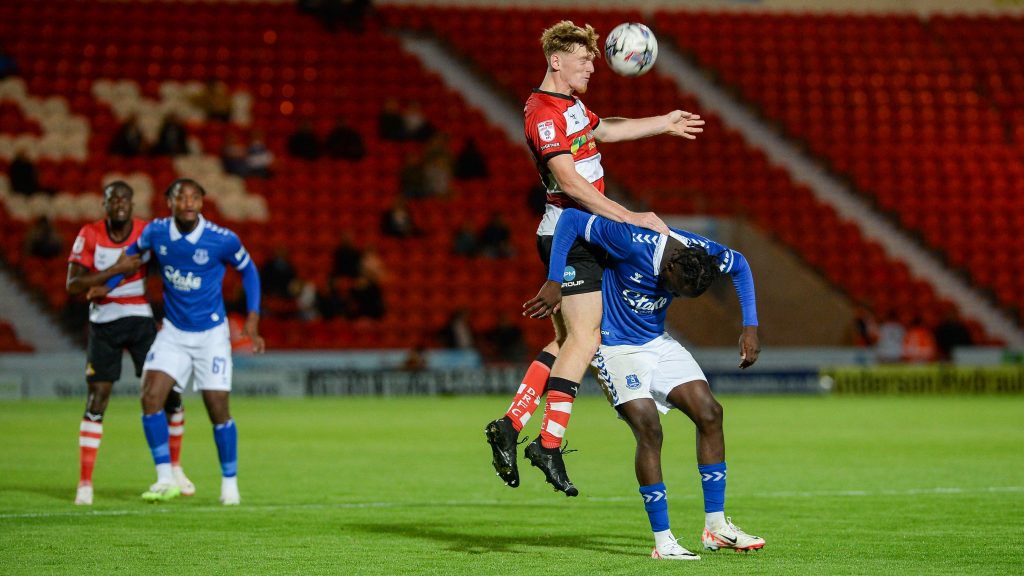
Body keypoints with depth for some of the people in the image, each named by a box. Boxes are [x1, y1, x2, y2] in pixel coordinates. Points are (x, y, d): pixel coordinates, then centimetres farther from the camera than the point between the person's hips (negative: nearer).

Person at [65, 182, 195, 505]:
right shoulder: (90, 236, -7)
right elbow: (73, 285, -14)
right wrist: (115, 271, -22)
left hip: (143, 320, 1)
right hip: (104, 324, -1)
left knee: (168, 395, 1)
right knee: (96, 401, -8)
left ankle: (174, 468, 22)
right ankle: (84, 484, -4)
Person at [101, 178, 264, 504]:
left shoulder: (223, 240, -16)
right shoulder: (156, 232, -8)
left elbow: (247, 269, 2)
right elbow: (134, 253, 14)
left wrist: (252, 318, -4)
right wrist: (107, 285, 3)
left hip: (211, 333, -3)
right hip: (173, 332, 3)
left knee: (218, 410, -3)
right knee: (151, 397, -14)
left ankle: (230, 483, 16)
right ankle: (165, 481, -5)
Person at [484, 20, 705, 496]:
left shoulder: (570, 106, 16)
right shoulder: (544, 114, -16)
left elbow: (605, 130, 37)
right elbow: (569, 180, -25)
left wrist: (665, 124, 42)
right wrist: (628, 217, -28)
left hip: (577, 237, 10)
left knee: (567, 340, 9)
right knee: (584, 338, -14)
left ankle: (510, 425, 8)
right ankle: (549, 443, -16)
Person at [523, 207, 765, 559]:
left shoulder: (701, 252, -14)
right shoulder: (632, 244, -30)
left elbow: (739, 266, 8)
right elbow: (570, 219, -25)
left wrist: (750, 327, 1)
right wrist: (554, 283, -28)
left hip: (658, 342, 6)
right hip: (615, 347, -6)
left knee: (709, 413, -4)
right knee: (648, 430, -20)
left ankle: (716, 527, 4)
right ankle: (662, 542, -13)